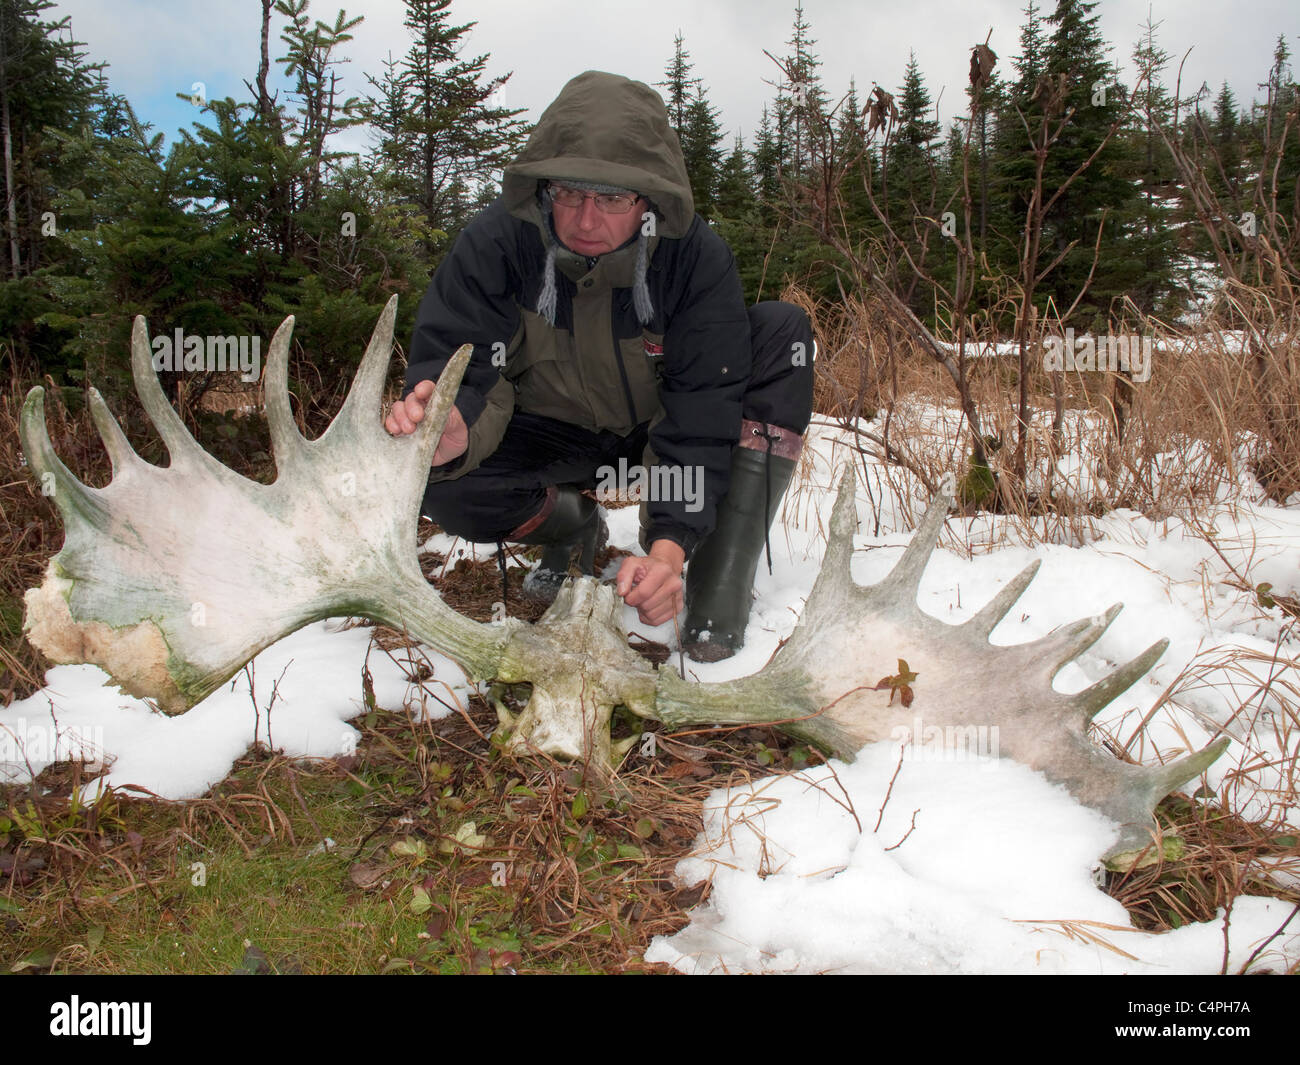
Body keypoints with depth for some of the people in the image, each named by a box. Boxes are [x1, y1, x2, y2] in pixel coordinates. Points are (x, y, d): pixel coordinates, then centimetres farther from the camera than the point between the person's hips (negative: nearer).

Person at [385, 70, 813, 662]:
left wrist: (670, 546, -42)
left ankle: (722, 576, -25)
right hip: (556, 437, 1)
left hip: (657, 427, 0)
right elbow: (460, 375, -27)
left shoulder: (697, 258, -26)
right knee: (440, 483, -29)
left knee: (782, 333, -25)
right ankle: (574, 526, 6)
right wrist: (454, 430, -53)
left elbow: (704, 413, -29)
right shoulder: (494, 245, -24)